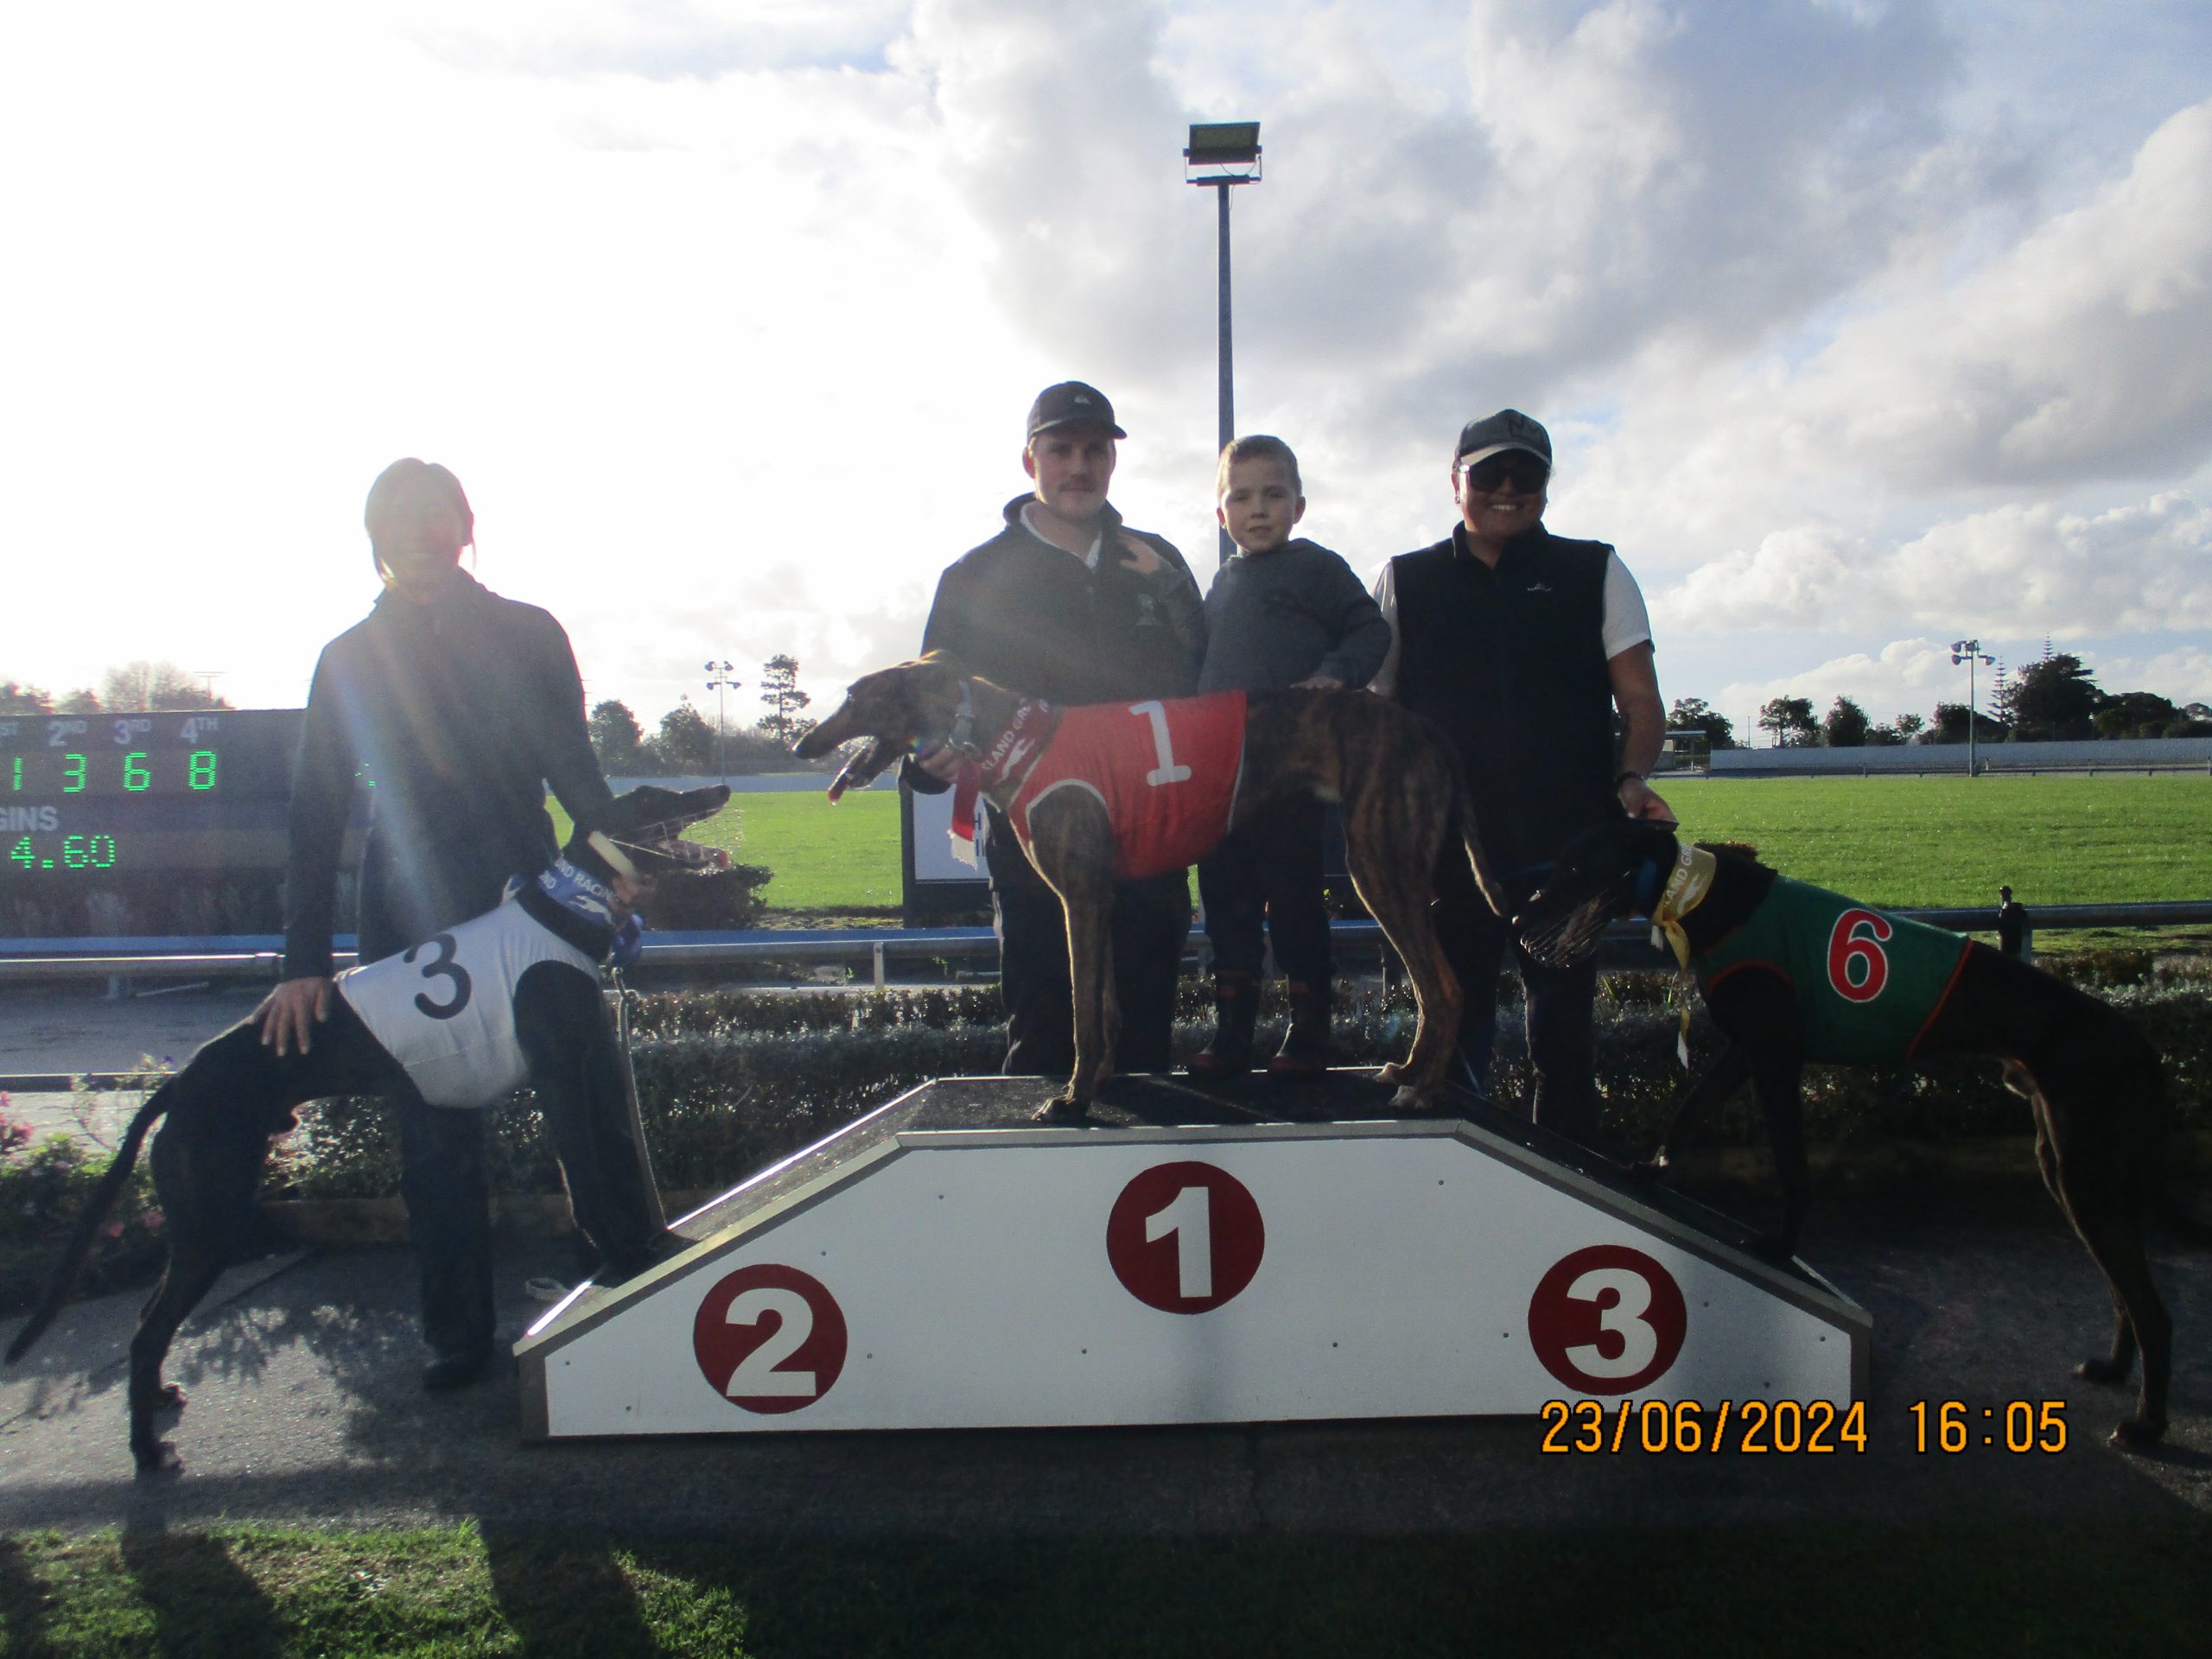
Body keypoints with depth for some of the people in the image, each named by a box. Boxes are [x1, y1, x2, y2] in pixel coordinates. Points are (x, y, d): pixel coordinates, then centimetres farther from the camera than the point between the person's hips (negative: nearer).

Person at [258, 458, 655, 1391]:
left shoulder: (527, 635, 4)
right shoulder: (352, 659, 5)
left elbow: (573, 771, 4)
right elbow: (317, 815, 1)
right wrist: (303, 961, -7)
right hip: (411, 923, 1)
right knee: (435, 1134, 5)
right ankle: (458, 1332, 19)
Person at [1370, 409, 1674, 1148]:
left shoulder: (1595, 573, 11)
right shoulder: (1405, 581, 12)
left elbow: (1640, 699, 7)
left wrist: (1630, 778, -12)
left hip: (1568, 846, 0)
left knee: (1563, 1031, 4)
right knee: (1454, 1028, 4)